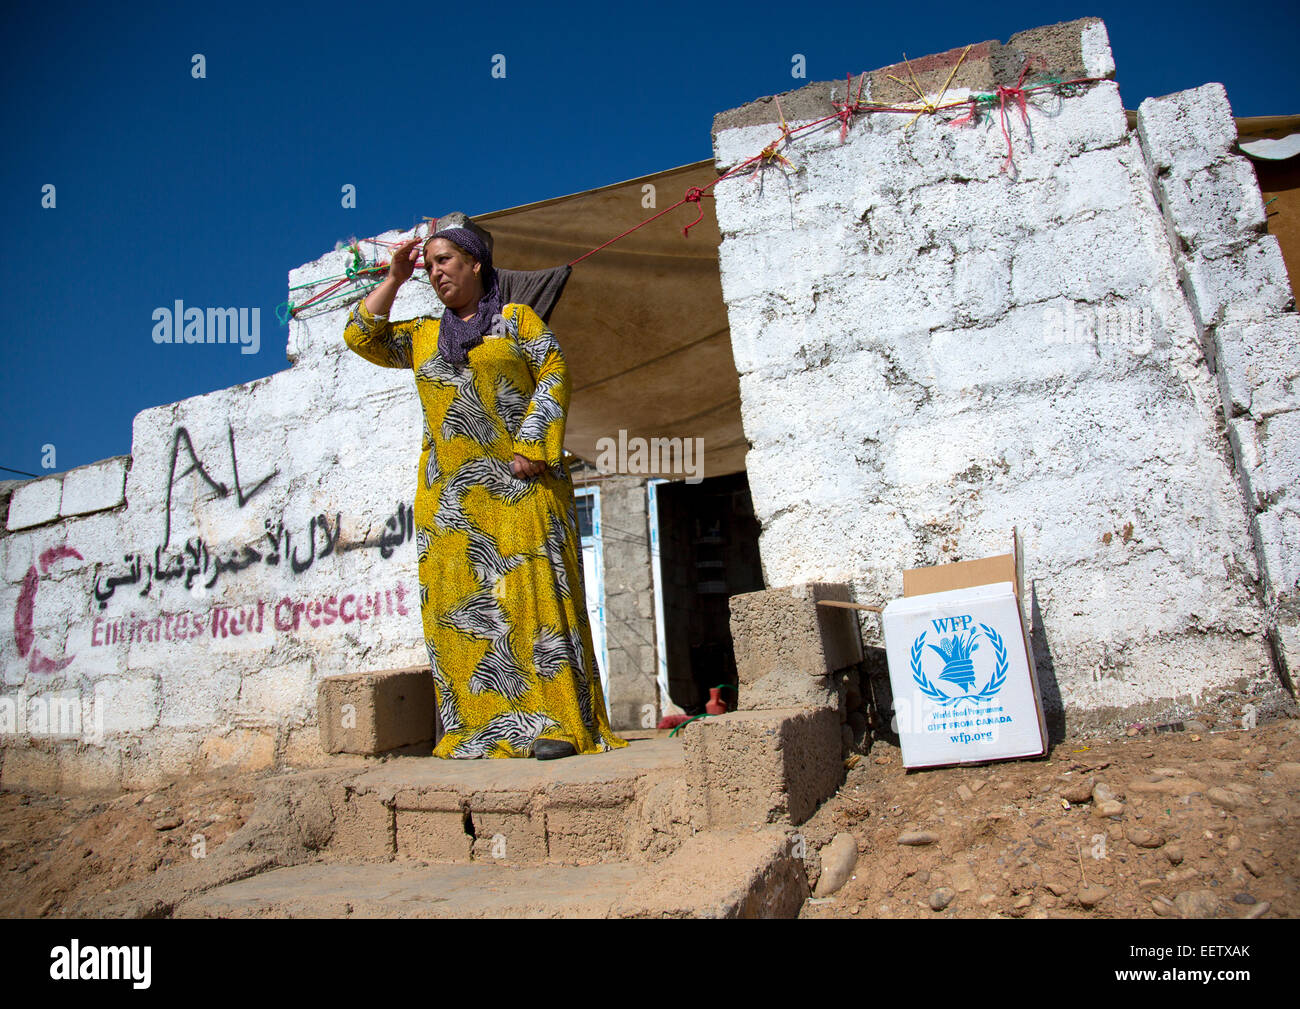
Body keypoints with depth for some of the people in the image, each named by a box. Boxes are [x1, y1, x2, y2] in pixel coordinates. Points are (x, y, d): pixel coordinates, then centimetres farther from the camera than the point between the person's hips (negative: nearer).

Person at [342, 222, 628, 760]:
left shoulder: (515, 319, 9)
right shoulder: (422, 336, 22)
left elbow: (554, 377, -1)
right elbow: (361, 337, 18)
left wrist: (530, 450, -13)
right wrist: (394, 278, 15)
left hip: (518, 488, -4)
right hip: (449, 496, 5)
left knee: (532, 592, -10)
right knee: (457, 601, -1)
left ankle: (557, 723, -8)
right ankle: (479, 727, 5)